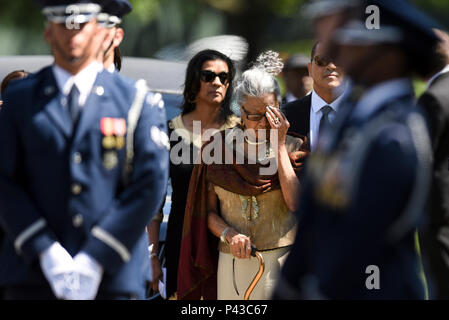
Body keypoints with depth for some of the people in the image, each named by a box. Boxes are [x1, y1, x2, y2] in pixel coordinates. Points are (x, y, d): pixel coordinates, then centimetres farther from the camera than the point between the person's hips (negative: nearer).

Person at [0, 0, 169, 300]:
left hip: (111, 279, 0)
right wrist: (46, 253, -11)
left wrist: (95, 260, -9)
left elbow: (150, 185, -1)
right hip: (32, 280, 1)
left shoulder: (137, 101, 7)